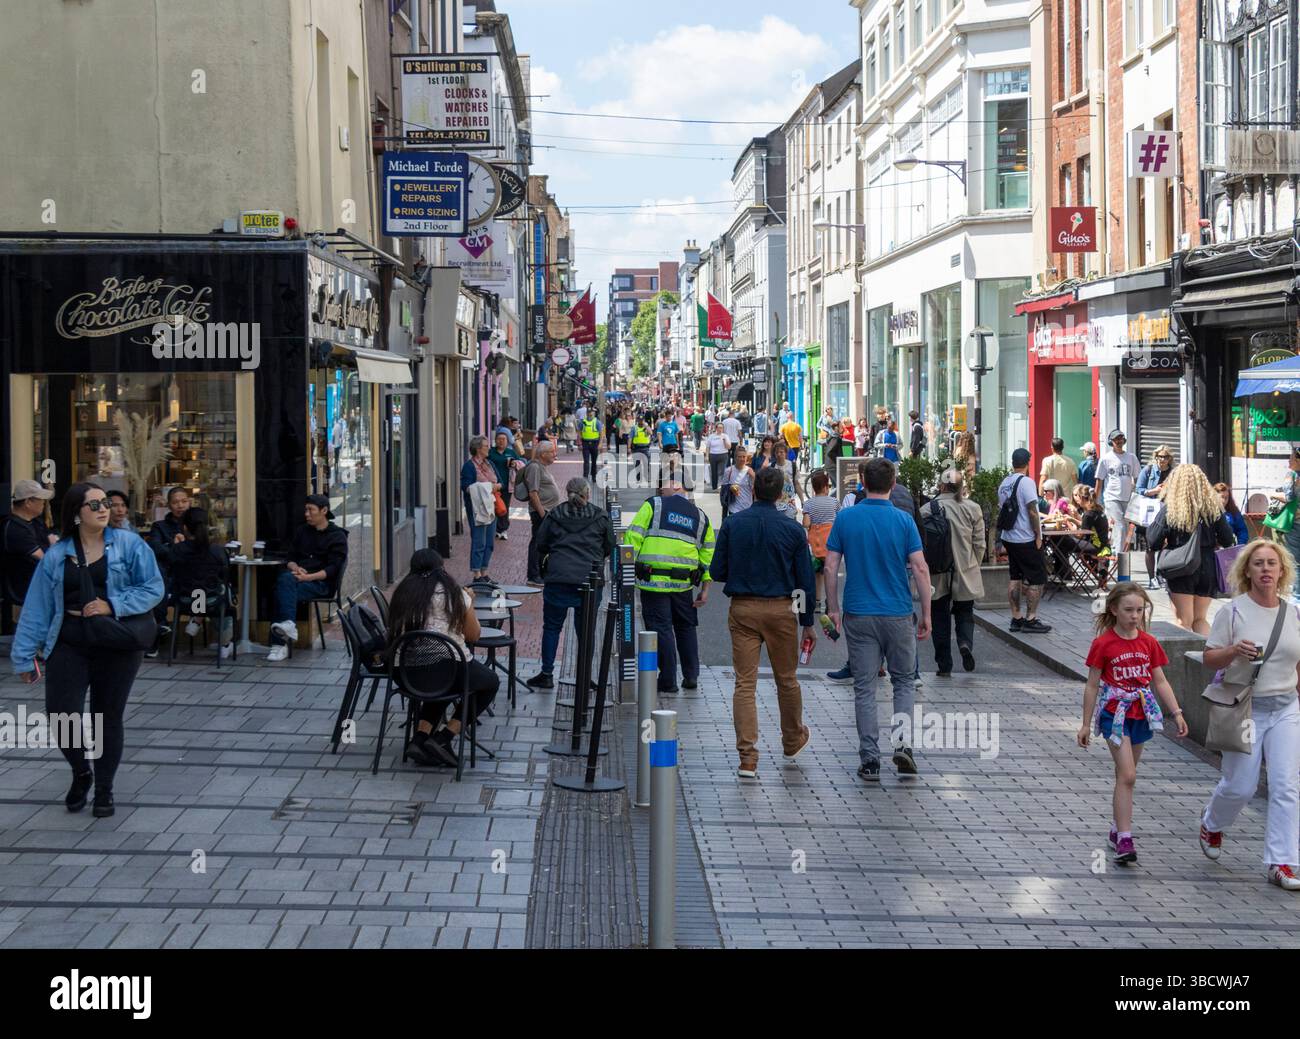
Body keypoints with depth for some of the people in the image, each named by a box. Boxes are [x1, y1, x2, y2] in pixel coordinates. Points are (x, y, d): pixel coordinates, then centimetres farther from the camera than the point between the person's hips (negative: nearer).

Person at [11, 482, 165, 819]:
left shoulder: (129, 545, -3)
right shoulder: (56, 555, 2)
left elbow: (154, 588, -5)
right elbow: (38, 607, 4)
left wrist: (113, 605, -17)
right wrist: (25, 655, 4)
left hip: (117, 645, -1)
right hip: (70, 644, 1)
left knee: (108, 718, 7)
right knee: (61, 715, -8)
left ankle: (104, 788, 26)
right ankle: (81, 773, 22)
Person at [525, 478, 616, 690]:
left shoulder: (554, 515, 6)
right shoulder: (600, 517, 4)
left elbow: (541, 546, 10)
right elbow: (610, 548, 10)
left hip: (558, 579, 0)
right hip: (589, 581, 0)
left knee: (552, 627, 10)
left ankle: (546, 675, 11)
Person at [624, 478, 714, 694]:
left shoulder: (653, 505, 2)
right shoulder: (700, 517, 14)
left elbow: (633, 537, -5)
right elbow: (709, 556, 14)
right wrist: (705, 589, 16)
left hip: (653, 581, -4)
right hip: (684, 584, 4)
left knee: (660, 629, 2)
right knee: (686, 627, 20)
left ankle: (668, 680, 5)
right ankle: (691, 676, 23)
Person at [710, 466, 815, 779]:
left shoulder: (732, 525, -3)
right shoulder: (792, 529, -4)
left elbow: (717, 572, -1)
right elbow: (806, 580, -1)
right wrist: (808, 622, 8)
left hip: (742, 609, 0)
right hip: (780, 610, 0)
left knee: (745, 683, 1)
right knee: (787, 679, 17)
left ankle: (748, 758, -7)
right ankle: (793, 740, 37)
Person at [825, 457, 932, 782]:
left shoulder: (845, 518, -2)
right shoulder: (903, 521, -5)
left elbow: (831, 567, -2)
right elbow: (920, 568, -8)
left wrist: (833, 608, 8)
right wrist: (926, 614, -1)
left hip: (858, 615, 1)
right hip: (898, 614, -1)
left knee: (864, 688, 6)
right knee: (904, 681, 15)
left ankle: (870, 760, 3)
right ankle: (902, 743, -2)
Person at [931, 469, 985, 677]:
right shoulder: (972, 509, -3)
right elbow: (980, 544, -1)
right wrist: (974, 566, 13)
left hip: (937, 574, -1)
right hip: (965, 574, 1)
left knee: (940, 619, 9)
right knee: (965, 614, 14)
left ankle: (944, 665, 10)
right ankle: (965, 643, -15)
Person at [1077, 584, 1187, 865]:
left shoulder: (1148, 642, 3)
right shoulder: (1103, 644, -9)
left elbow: (1160, 681, 9)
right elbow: (1092, 685, -4)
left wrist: (1177, 713, 1)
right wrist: (1086, 724, -2)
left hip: (1141, 714, 5)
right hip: (1115, 713, -5)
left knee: (1125, 775, 15)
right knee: (1127, 775, -14)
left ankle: (1117, 829, 29)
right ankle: (1124, 838, -14)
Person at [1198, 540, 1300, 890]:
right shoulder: (1234, 611, -5)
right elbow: (1209, 658, -4)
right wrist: (1234, 650, -23)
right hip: (1245, 708, -3)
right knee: (1240, 787, 3)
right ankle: (1211, 825, 35)